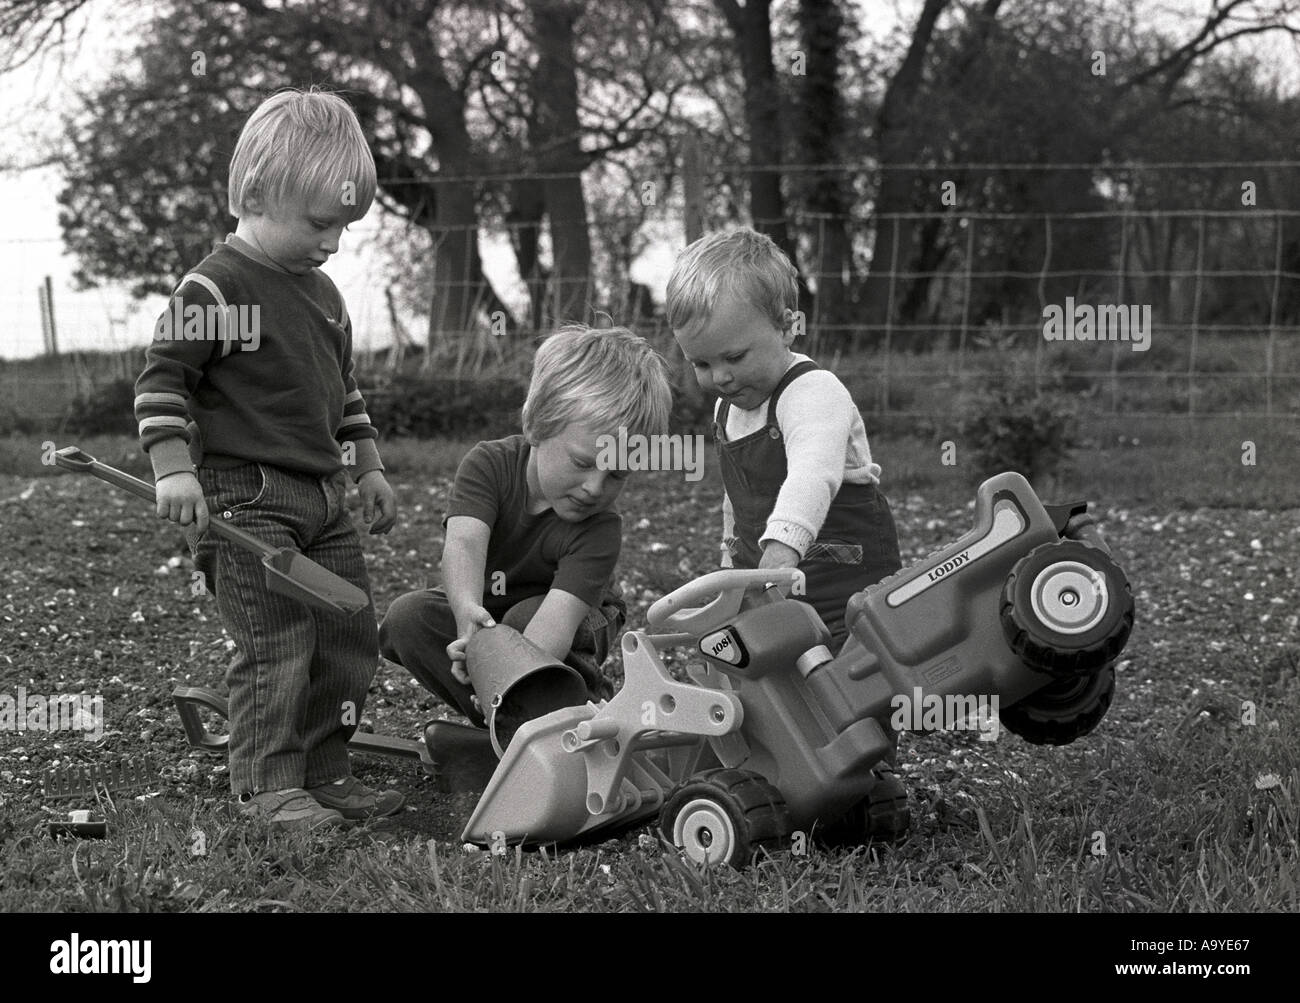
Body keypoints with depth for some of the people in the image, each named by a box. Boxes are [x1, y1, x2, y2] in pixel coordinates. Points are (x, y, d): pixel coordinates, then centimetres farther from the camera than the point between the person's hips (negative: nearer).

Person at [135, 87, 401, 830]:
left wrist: (369, 468, 25)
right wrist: (174, 469, -19)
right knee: (276, 644, -9)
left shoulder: (323, 294, 14)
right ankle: (270, 784, 1)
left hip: (325, 497, 8)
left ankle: (326, 770, 18)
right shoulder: (216, 288, -11)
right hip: (246, 501, -8)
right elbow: (163, 379, -11)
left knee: (352, 636, 8)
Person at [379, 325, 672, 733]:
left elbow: (559, 614, -45)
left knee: (525, 618, -37)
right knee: (407, 615, -25)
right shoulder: (490, 464, -25)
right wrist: (467, 609, -64)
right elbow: (465, 540, -42)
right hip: (483, 605, 3)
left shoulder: (600, 529, -31)